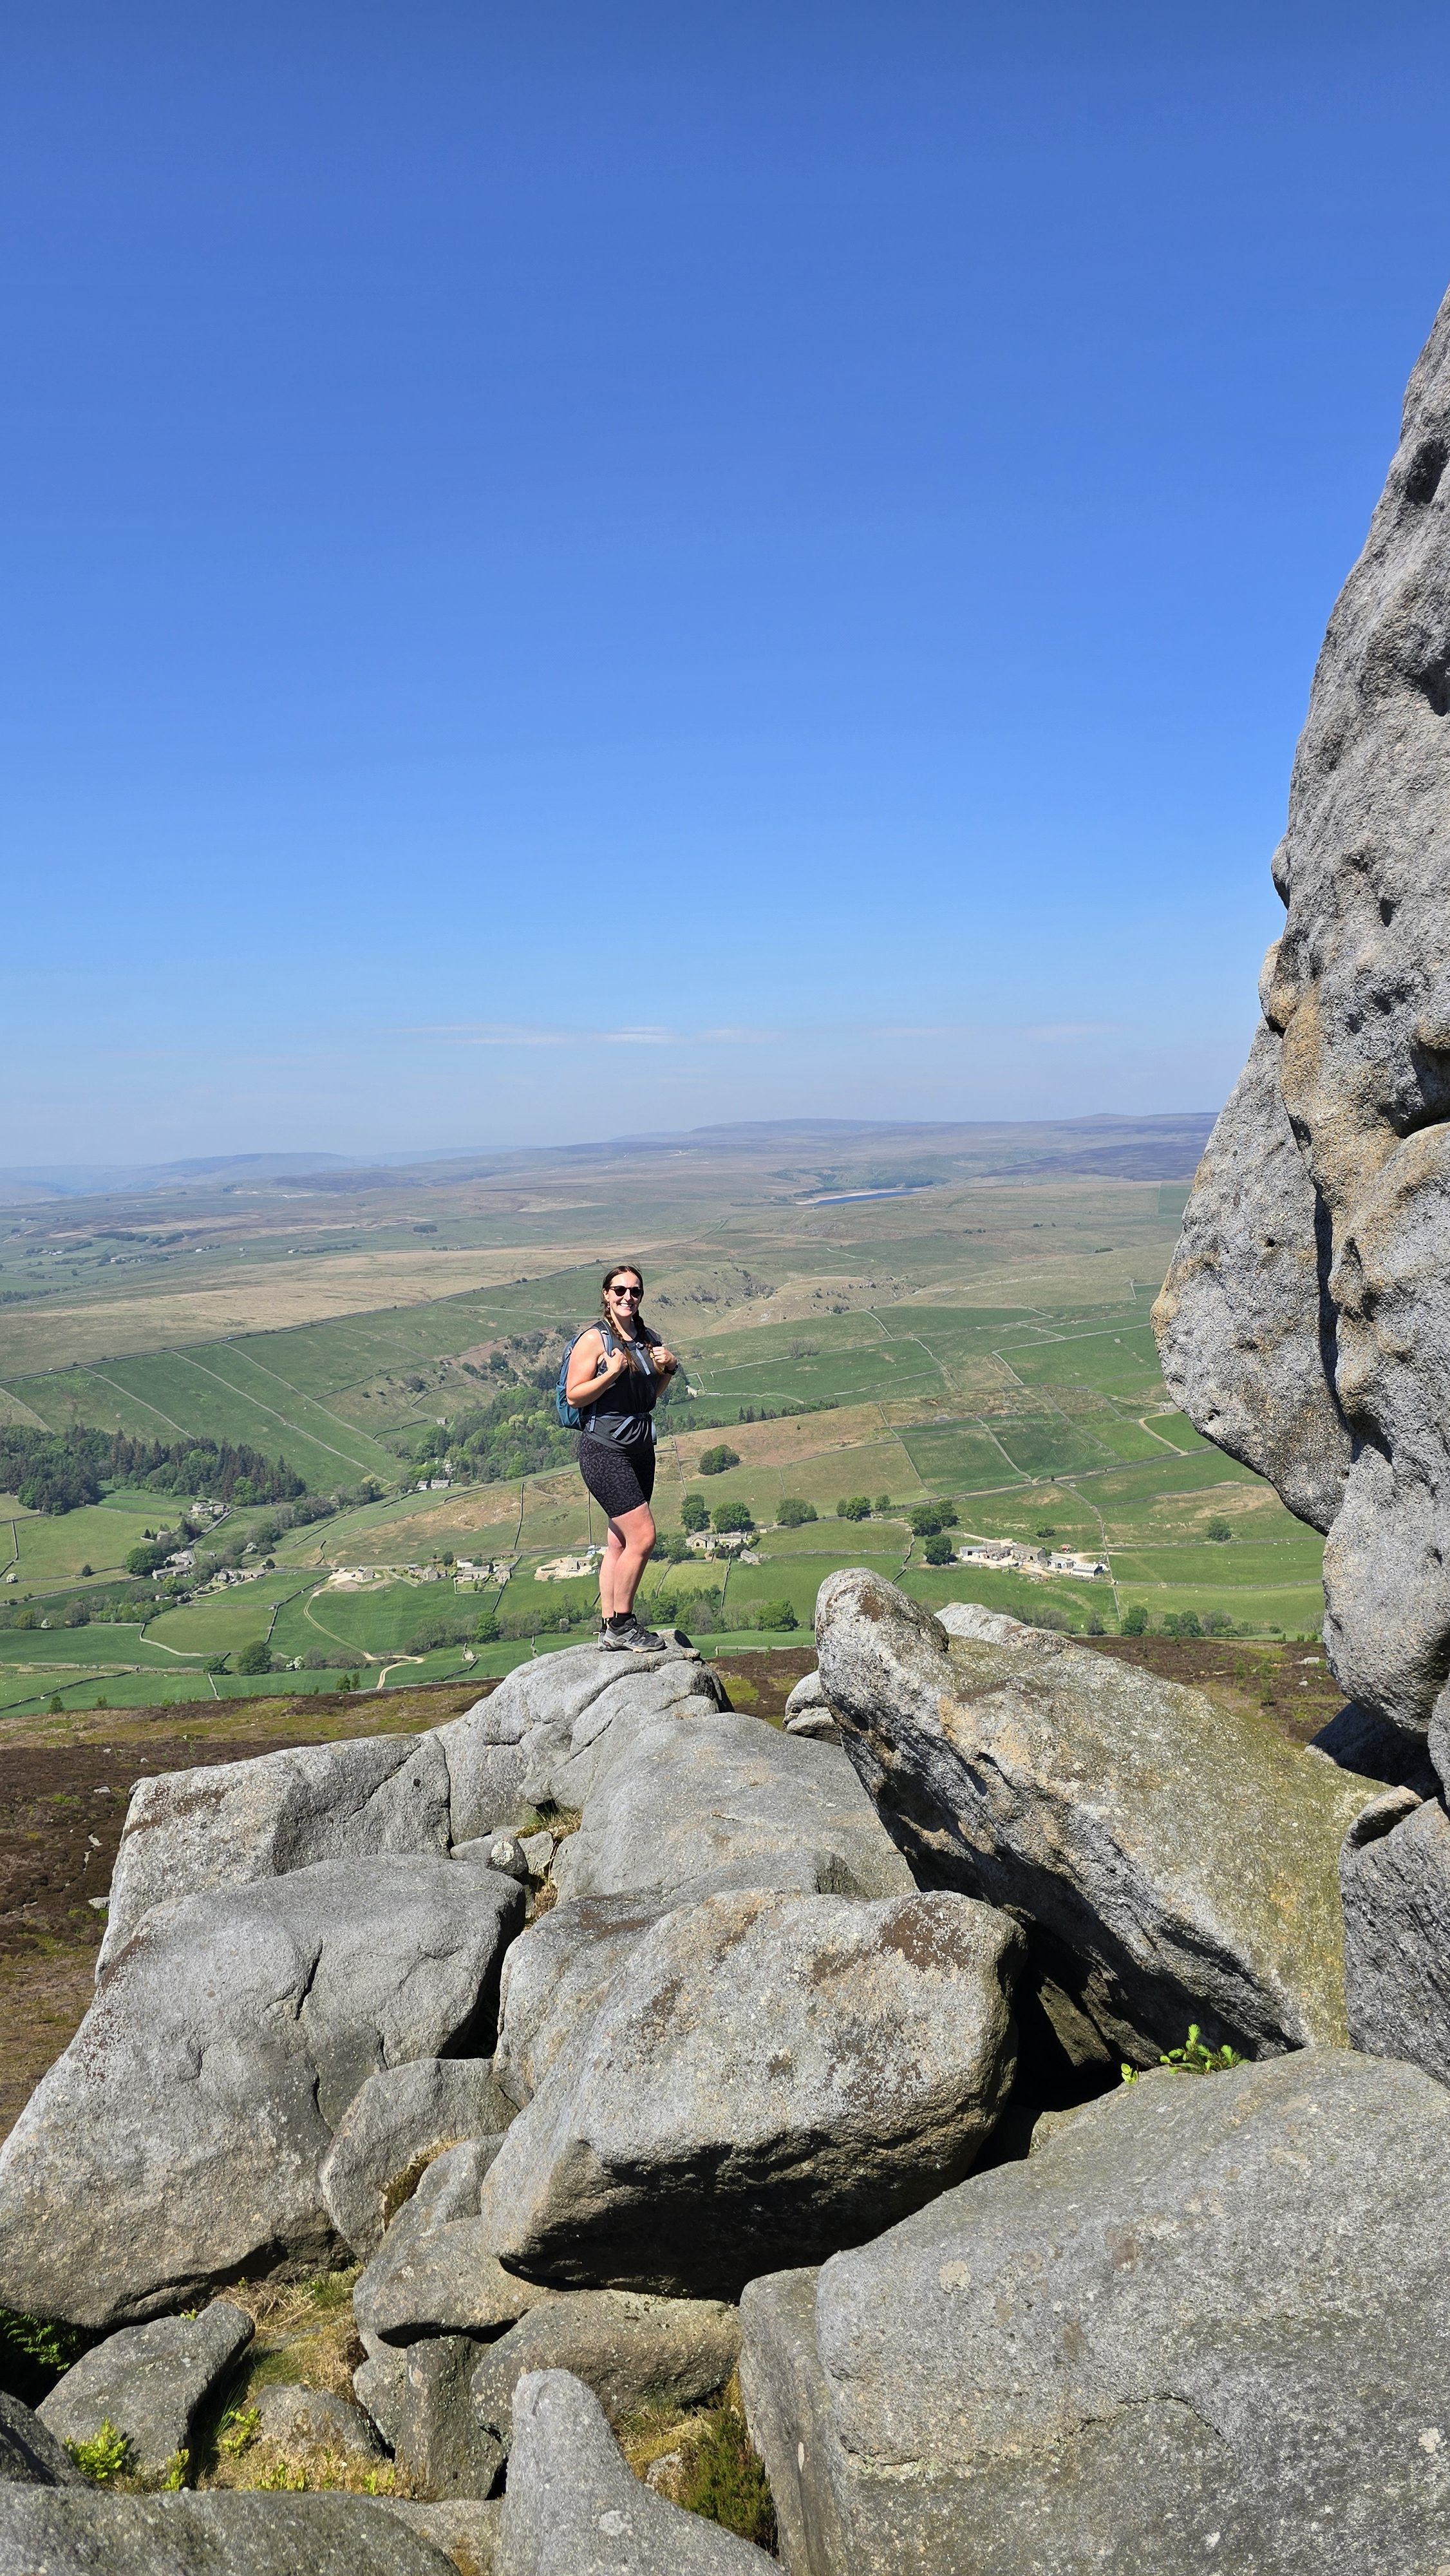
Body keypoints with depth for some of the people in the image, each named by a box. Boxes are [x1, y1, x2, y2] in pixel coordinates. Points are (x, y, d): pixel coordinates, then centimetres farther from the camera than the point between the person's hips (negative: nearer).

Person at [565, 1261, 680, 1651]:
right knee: (642, 1536, -12)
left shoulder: (649, 1339, 11)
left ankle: (610, 1627, 19)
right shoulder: (594, 1339, -10)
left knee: (619, 1543, 11)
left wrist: (667, 1369, 2)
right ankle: (621, 1625, 1)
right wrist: (612, 1372, -24)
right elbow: (574, 1396, -12)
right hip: (604, 1451, -8)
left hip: (640, 1451, 8)